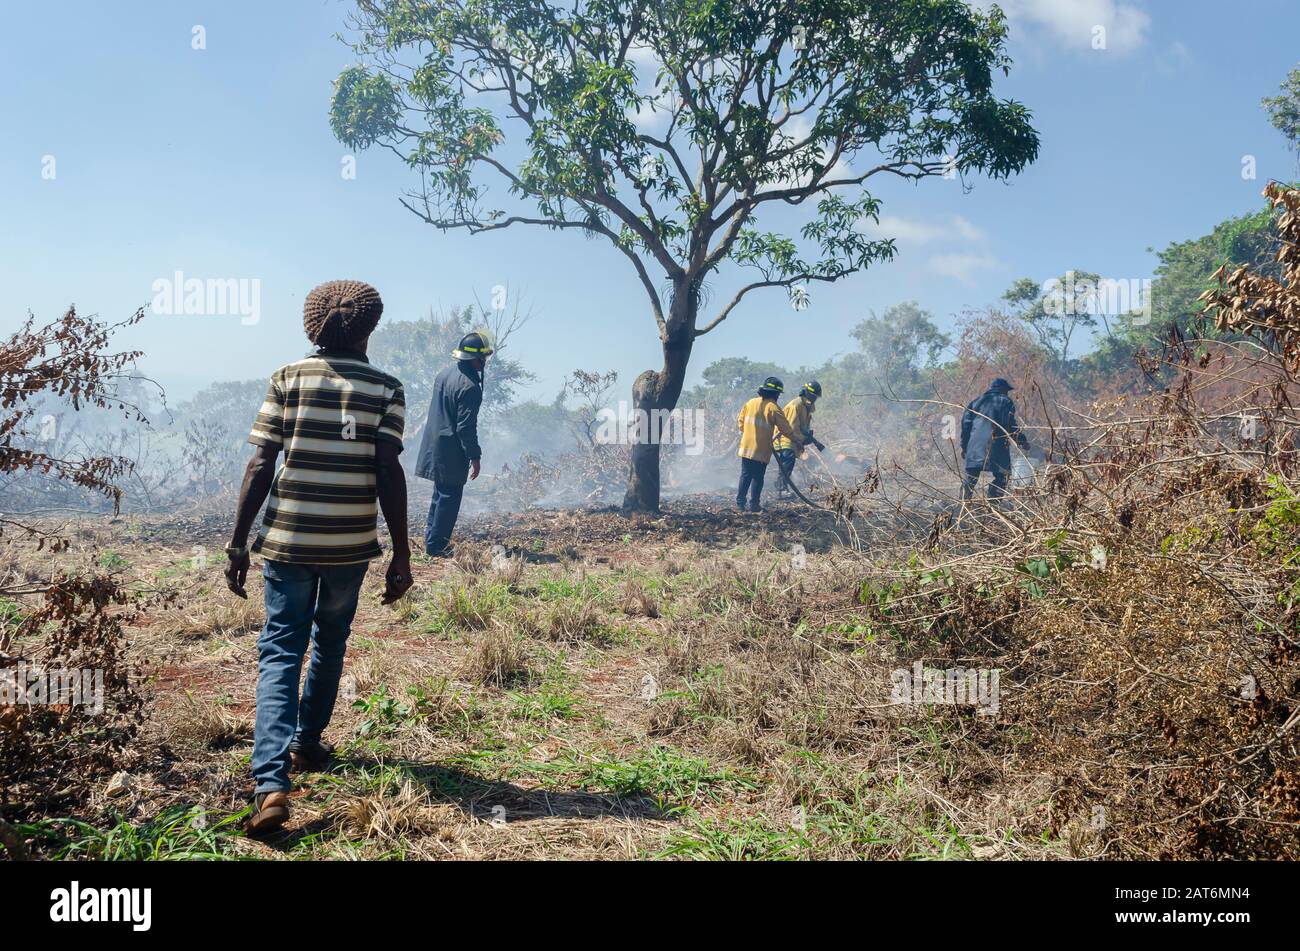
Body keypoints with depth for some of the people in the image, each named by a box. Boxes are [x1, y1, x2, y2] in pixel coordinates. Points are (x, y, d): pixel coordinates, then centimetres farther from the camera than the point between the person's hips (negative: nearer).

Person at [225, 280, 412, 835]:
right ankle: (307, 743, 37)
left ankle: (271, 784, -12)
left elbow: (260, 465, -5)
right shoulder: (386, 389, -1)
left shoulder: (288, 378, 0)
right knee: (329, 645, 21)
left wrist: (237, 544, 0)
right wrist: (401, 557, -4)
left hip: (287, 540, 0)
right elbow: (389, 474, -8)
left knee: (280, 653, 2)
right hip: (351, 544, 1)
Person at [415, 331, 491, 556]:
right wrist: (475, 457, -14)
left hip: (434, 447, 9)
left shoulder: (444, 374, 7)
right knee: (450, 497, 0)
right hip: (451, 452, -9)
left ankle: (432, 537, 28)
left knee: (441, 493, 20)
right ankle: (436, 545, 5)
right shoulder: (469, 387, -21)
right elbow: (466, 426, -21)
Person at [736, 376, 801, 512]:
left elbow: (740, 421, 13)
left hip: (746, 447, 5)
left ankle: (740, 502, 9)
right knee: (758, 477, 3)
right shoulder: (773, 408, -10)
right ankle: (754, 504, 4)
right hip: (761, 450, -5)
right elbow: (785, 428, -7)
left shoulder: (750, 403, 5)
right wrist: (798, 441, 4)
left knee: (745, 475, 11)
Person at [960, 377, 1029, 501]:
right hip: (997, 448, -4)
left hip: (975, 447, 4)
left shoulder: (977, 401, 20)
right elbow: (1010, 425, -5)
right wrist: (1022, 440, 3)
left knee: (970, 478, 8)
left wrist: (964, 446, 18)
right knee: (1000, 478, 4)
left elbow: (966, 422, 15)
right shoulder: (1006, 402, 6)